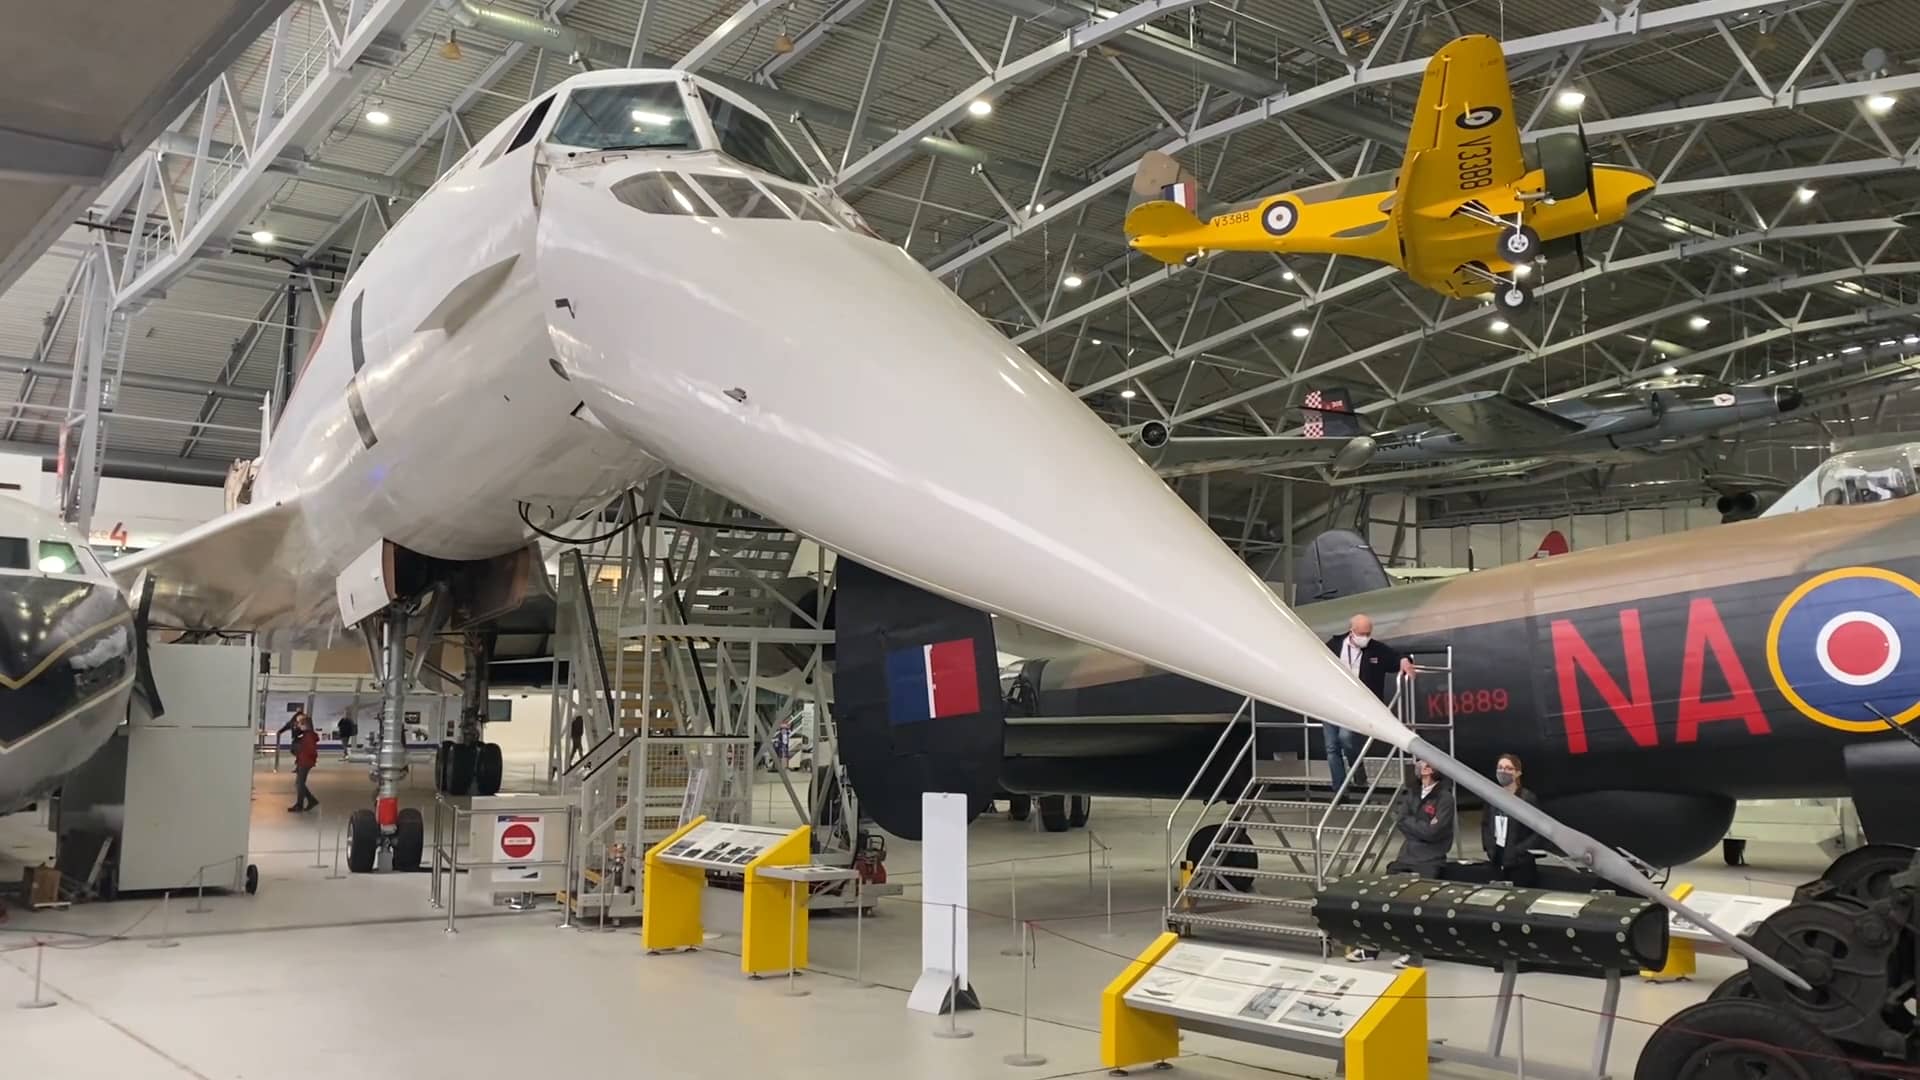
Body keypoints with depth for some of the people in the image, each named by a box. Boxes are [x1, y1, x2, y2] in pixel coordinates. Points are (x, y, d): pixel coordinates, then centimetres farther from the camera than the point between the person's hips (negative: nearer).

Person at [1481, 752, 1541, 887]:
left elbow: (1539, 833, -10)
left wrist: (1518, 851, -16)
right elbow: (1485, 824, 20)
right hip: (1497, 862, 5)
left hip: (1520, 864, -5)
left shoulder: (1528, 798, -9)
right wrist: (1489, 847, 5)